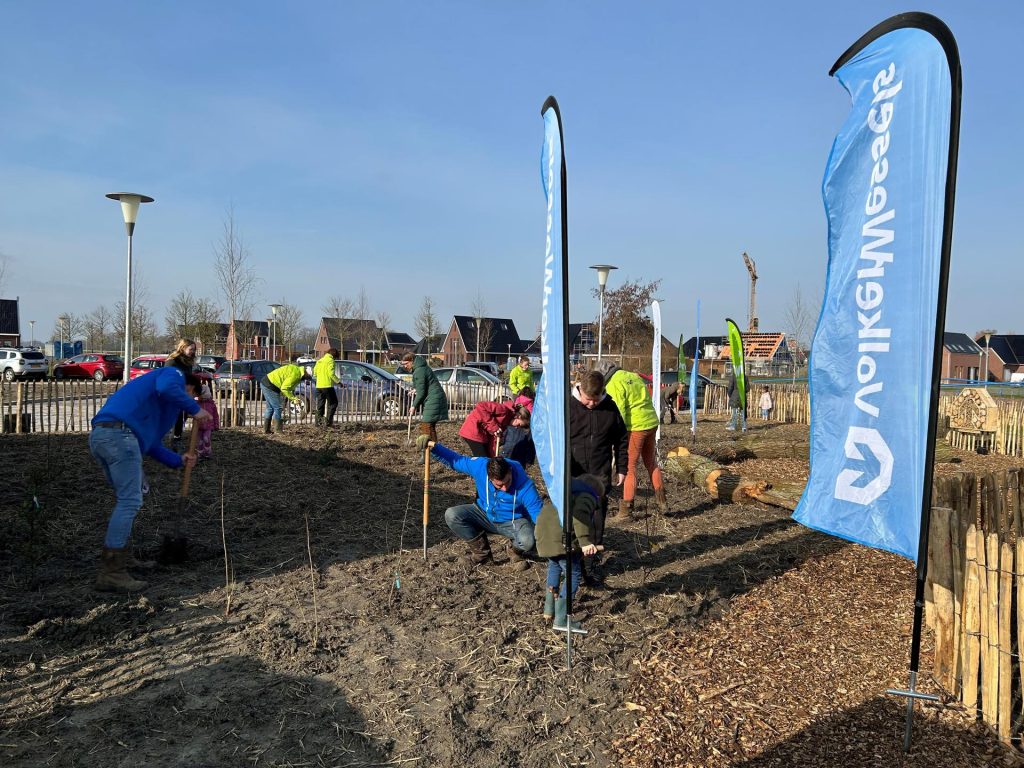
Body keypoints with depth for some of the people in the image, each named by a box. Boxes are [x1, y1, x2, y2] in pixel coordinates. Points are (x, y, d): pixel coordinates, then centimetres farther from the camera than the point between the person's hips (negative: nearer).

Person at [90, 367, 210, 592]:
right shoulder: (175, 375, 11)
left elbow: (151, 444, 35)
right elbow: (166, 388, -15)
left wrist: (179, 460, 37)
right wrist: (195, 409, -5)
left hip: (99, 436, 10)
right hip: (119, 432, -10)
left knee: (127, 497, 23)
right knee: (130, 501, -8)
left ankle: (119, 555, 30)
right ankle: (111, 573, -8)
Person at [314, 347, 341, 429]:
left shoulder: (319, 361, 16)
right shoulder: (330, 360, -8)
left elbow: (315, 373, 17)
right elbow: (331, 373, -16)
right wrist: (338, 381, -7)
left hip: (319, 386, 8)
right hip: (327, 385, -8)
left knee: (320, 404, 13)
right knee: (333, 403, 1)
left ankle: (319, 422, 13)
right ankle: (327, 422, -9)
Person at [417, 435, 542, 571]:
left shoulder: (524, 485, -32)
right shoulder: (479, 466, -24)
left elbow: (539, 514, -28)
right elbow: (454, 460, -8)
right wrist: (434, 447, -20)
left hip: (513, 522, -4)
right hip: (484, 515, 4)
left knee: (527, 541, -37)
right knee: (451, 515, -20)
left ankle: (516, 552, 5)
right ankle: (482, 553, 0)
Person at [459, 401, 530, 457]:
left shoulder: (506, 421, 10)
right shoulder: (505, 410, -18)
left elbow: (493, 439, 9)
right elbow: (481, 407, -29)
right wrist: (494, 427, -27)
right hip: (473, 431, -10)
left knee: (488, 459, 10)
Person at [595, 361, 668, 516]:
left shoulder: (613, 385, -10)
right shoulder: (634, 376, 13)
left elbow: (619, 413, -16)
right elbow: (646, 401, 15)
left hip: (635, 427, -7)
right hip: (652, 423, 7)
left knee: (629, 466, 1)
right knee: (651, 462, 20)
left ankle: (626, 507, 3)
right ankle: (661, 500, 27)